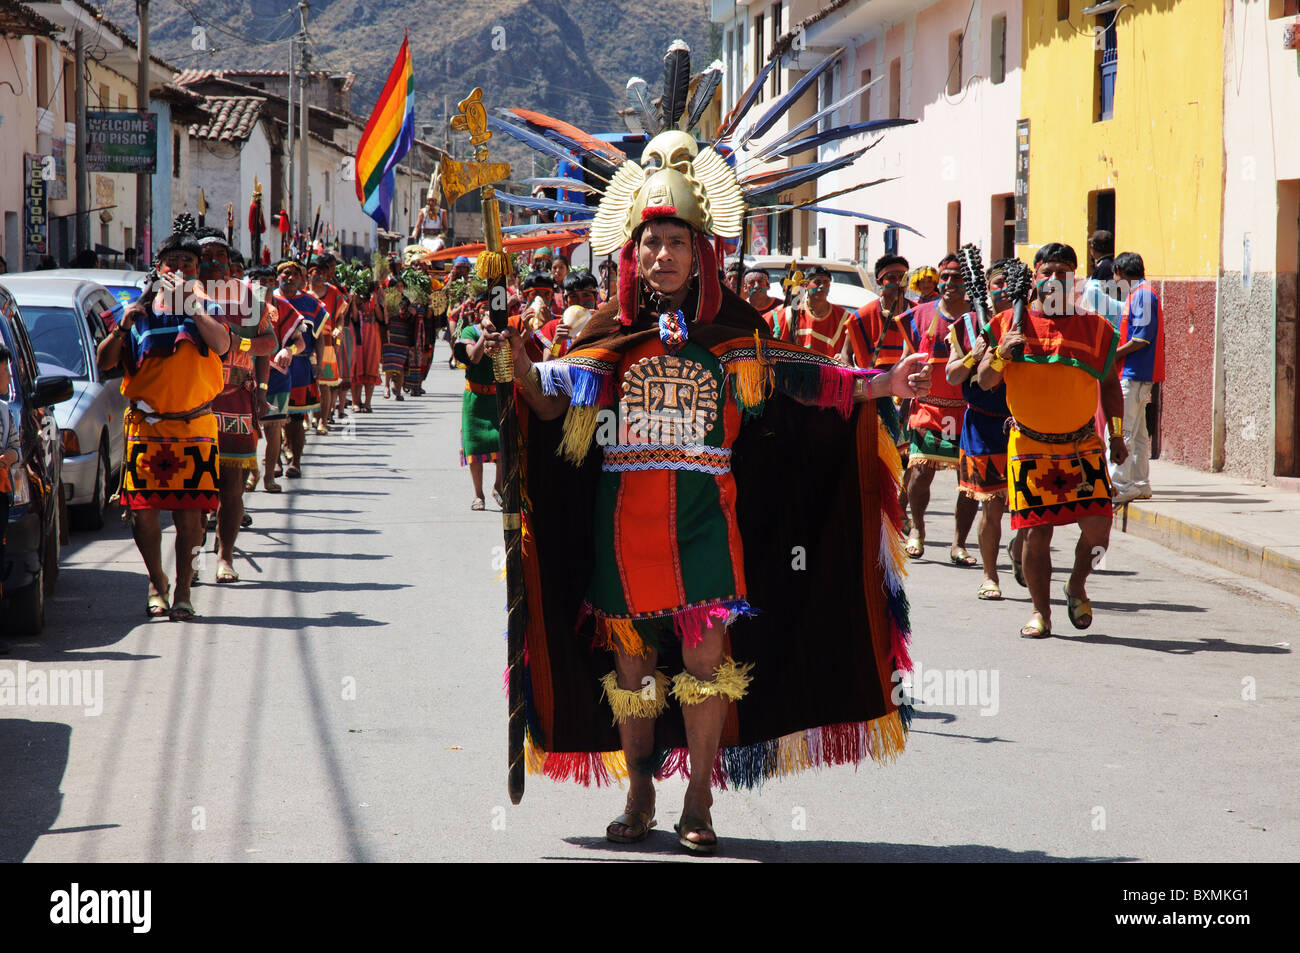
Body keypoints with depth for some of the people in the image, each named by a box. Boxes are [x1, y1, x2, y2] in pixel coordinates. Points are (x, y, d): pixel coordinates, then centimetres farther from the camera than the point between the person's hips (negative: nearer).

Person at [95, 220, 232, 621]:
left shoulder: (206, 309, 7)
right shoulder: (138, 311, 8)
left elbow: (221, 345, -15)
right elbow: (104, 362, 6)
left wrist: (189, 302, -17)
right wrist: (121, 328, -11)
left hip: (195, 426, -1)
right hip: (145, 424, 1)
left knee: (189, 512, -3)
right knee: (143, 510, -2)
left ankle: (183, 591, 6)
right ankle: (157, 584, 16)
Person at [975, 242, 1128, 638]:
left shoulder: (1095, 327, 5)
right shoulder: (1010, 323, 2)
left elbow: (1110, 383, 14)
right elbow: (985, 382, 3)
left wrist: (1117, 435, 8)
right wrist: (1002, 353, -17)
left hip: (1082, 445, 1)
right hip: (1029, 445, -1)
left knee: (1097, 526, -12)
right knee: (1037, 532, -3)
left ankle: (1077, 587, 17)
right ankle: (1041, 610, 15)